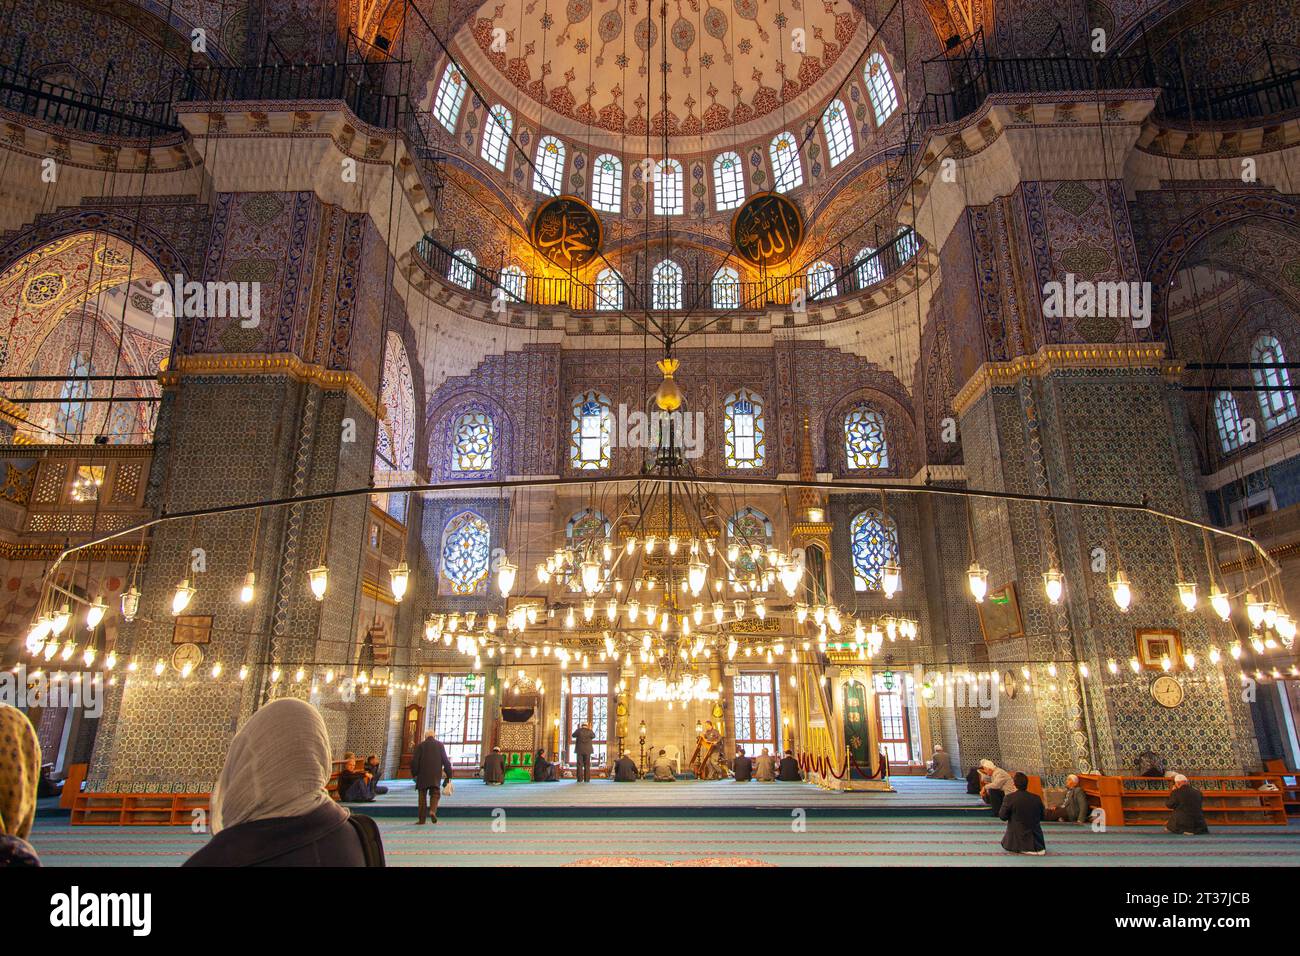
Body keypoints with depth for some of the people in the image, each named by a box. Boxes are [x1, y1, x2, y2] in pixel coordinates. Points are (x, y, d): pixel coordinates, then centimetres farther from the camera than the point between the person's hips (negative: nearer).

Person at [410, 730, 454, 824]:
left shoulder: (420, 745, 0)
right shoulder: (440, 744, 4)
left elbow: (414, 761, -4)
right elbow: (445, 760, 3)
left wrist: (414, 773, 7)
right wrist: (448, 773, 9)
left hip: (422, 775, 0)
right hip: (436, 776, 0)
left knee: (422, 796, 10)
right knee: (435, 794, 10)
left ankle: (421, 819, 10)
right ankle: (433, 810, -16)